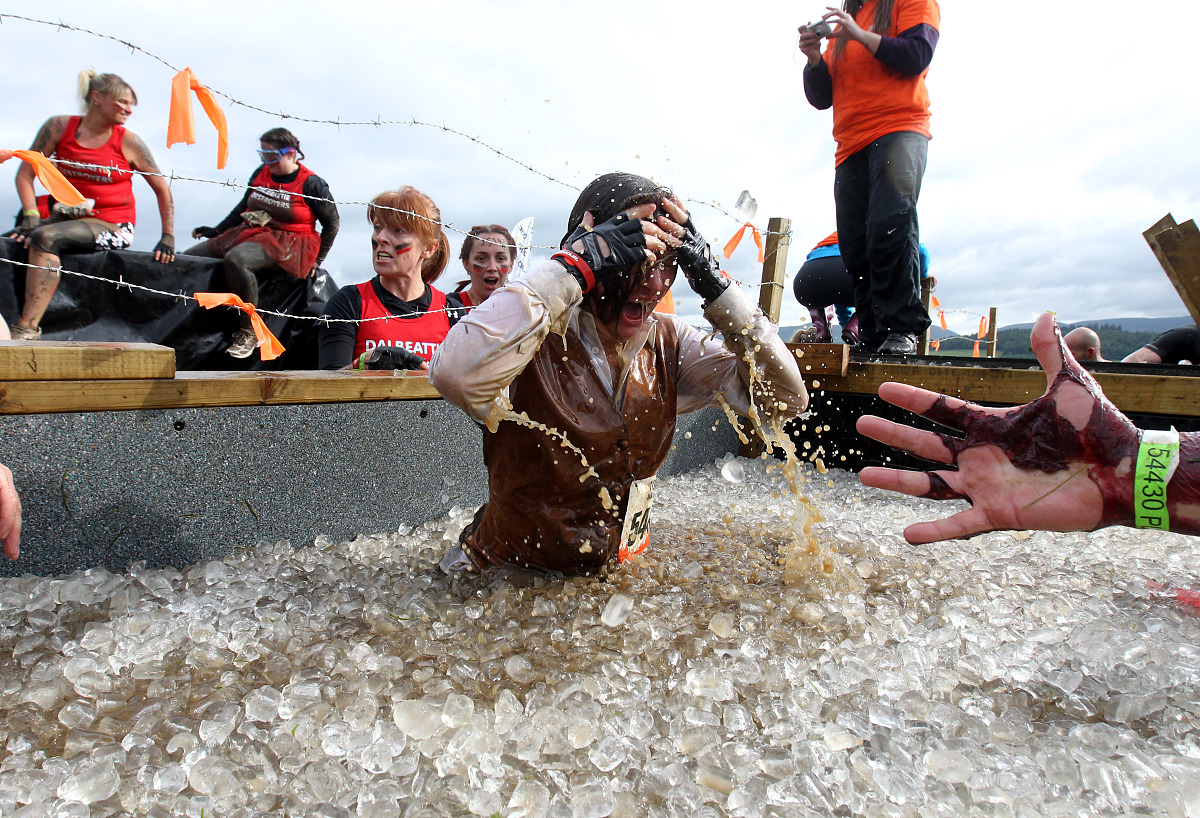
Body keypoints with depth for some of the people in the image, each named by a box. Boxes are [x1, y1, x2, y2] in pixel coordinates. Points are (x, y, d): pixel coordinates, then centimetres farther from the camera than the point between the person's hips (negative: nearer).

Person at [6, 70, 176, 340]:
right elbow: (25, 173, 5)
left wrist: (168, 238, -1)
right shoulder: (59, 127, 5)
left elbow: (162, 188, 5)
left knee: (45, 238, -30)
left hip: (112, 226, -4)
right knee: (11, 243, -21)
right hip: (68, 217, 4)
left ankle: (26, 329, -33)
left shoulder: (128, 141, -1)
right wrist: (30, 216, -9)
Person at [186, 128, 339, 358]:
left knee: (235, 259, -37)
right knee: (188, 258, -4)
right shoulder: (261, 173, 13)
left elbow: (331, 223, 1)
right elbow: (243, 207, 24)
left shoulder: (311, 183, -4)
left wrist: (317, 260, -2)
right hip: (249, 233, 8)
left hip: (287, 242, -8)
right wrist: (216, 231, 21)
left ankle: (248, 333, -28)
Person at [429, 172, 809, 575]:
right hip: (509, 577, -3)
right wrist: (572, 267, -30)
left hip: (620, 574, 4)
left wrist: (713, 282, -13)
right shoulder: (533, 335, -17)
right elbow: (456, 375, -40)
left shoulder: (668, 342, -2)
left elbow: (784, 398, -5)